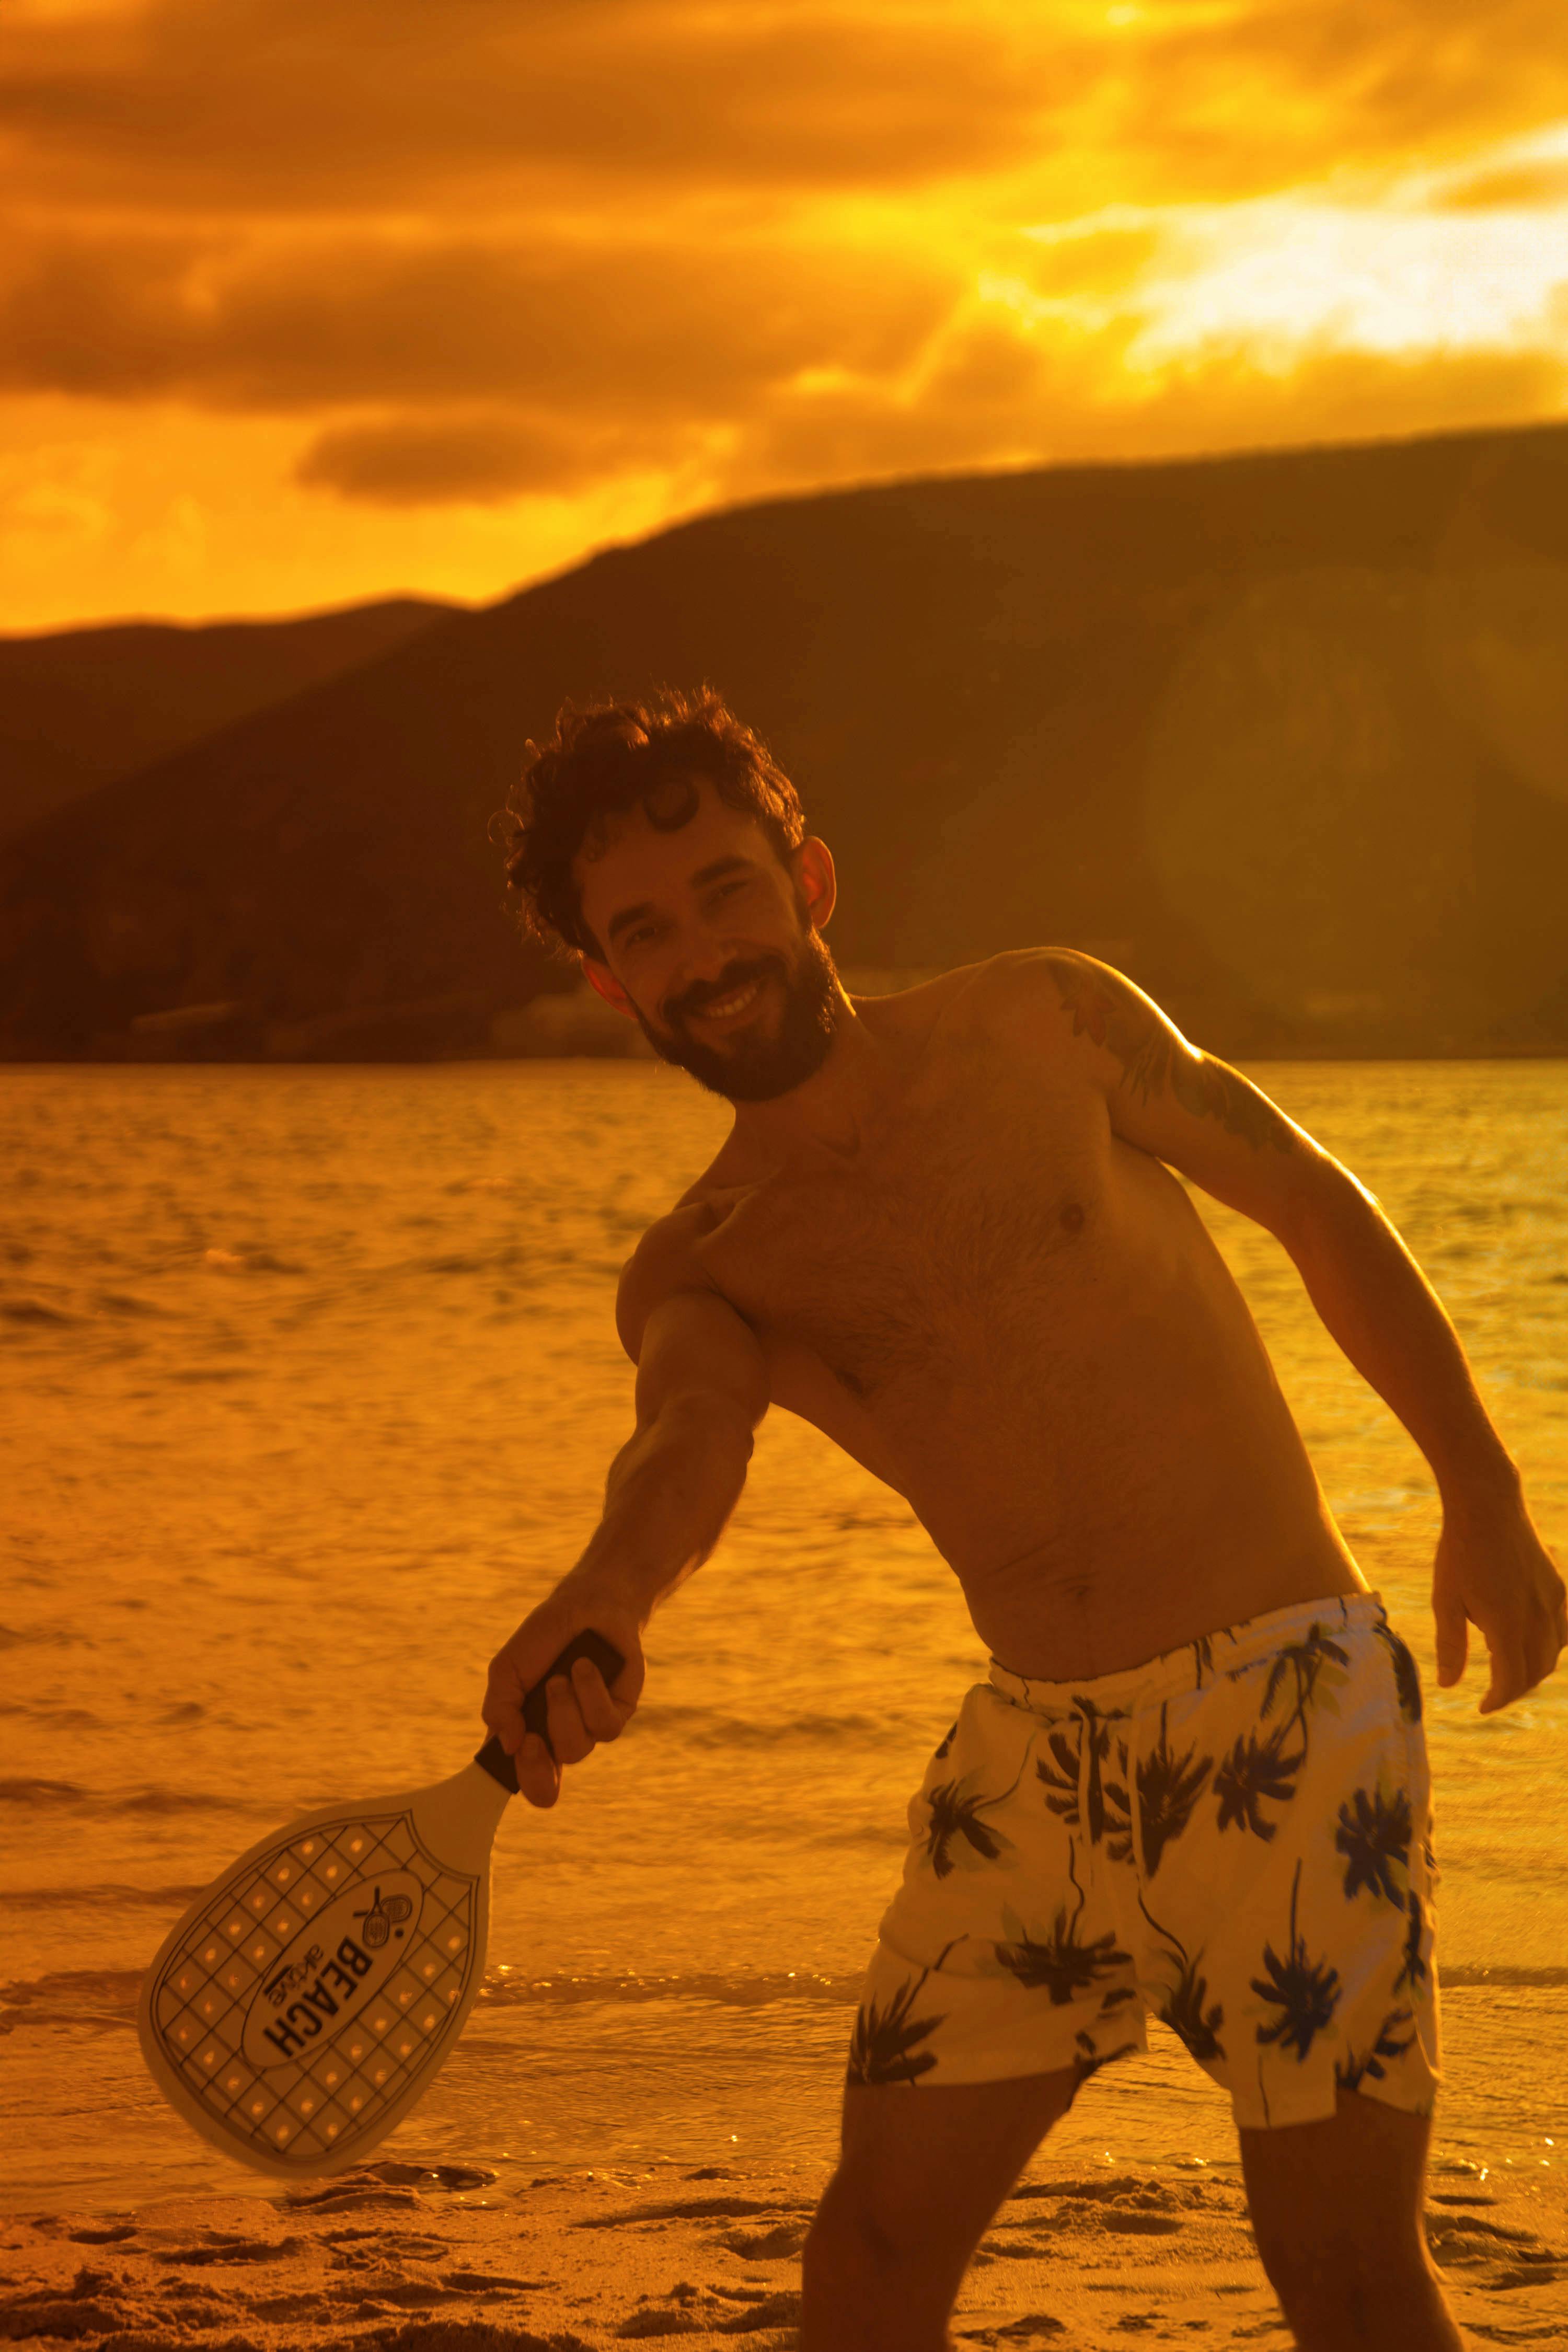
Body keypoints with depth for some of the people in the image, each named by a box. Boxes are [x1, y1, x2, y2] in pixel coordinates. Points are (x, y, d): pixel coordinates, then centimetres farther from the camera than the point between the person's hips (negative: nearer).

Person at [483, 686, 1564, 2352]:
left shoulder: (1043, 1023, -1)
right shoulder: (698, 1268, 1)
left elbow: (1317, 1206, 10)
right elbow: (691, 1434, -22)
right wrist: (607, 1591, -46)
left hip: (1286, 1708, -3)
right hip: (1033, 1756, 3)